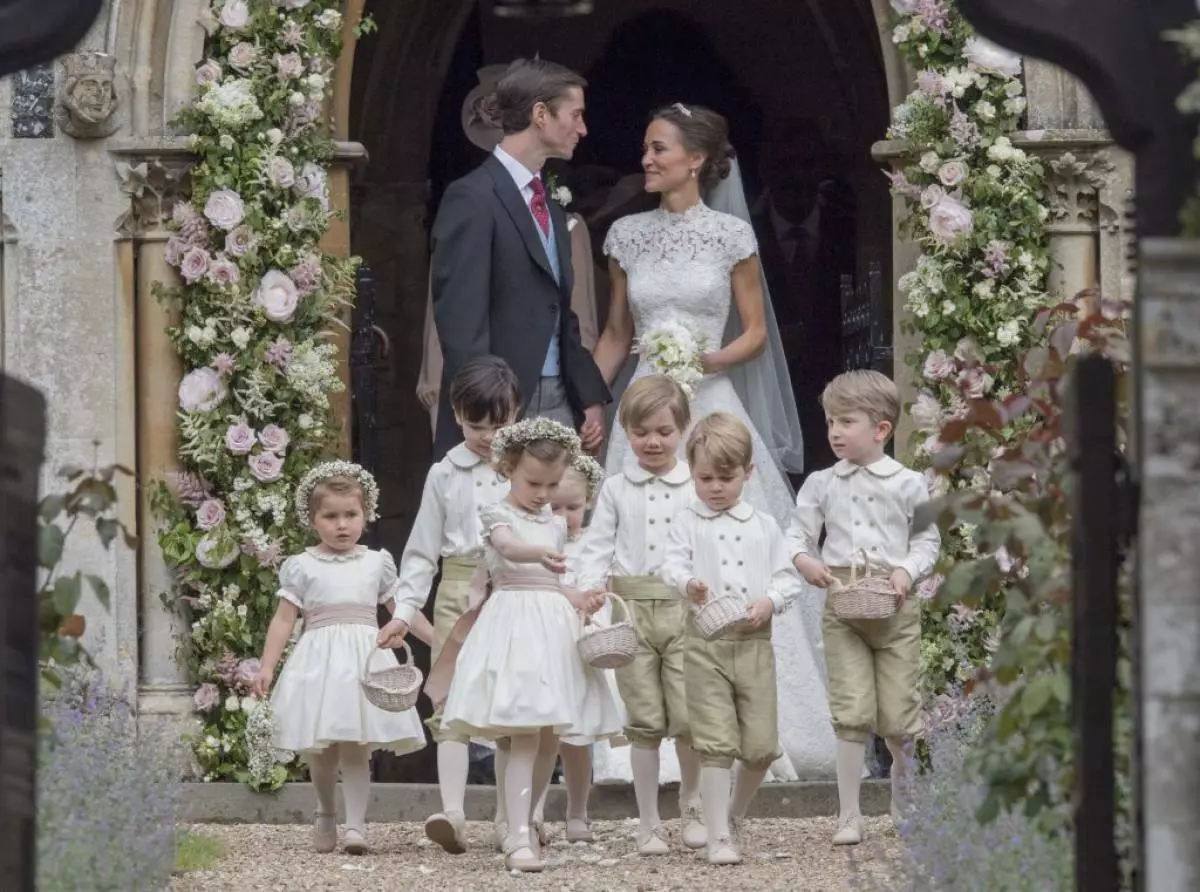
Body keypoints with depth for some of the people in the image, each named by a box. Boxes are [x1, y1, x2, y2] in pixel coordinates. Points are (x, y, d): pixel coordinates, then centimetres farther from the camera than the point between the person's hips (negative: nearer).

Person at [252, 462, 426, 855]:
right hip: (320, 660, 0)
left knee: (356, 747, -7)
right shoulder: (301, 567, 5)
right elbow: (284, 619, 4)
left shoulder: (377, 563, 11)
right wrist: (267, 666, -3)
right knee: (321, 750, 2)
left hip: (364, 660, 0)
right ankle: (326, 813, 26)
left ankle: (356, 824, -7)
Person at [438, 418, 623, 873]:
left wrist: (580, 599, 5)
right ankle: (519, 839, -21)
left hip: (554, 627, 7)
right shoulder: (498, 515, -3)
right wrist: (541, 555, -48)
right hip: (516, 622, -7)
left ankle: (524, 824, 21)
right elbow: (508, 548, -27)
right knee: (525, 735, -17)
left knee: (550, 737, 8)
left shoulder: (555, 525, 18)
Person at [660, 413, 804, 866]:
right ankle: (718, 836, -3)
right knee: (715, 744, -8)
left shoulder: (763, 526, 11)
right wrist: (689, 584, -31)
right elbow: (673, 564, -8)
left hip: (754, 641, 3)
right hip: (706, 642, -3)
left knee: (761, 745, 4)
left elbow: (788, 576, 11)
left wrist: (769, 602, -9)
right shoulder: (688, 522, 4)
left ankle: (736, 815, 30)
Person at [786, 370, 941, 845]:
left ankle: (904, 802, 28)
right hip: (842, 608, 1)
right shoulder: (821, 485, 7)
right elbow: (797, 533, 9)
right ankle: (848, 814, -1)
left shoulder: (908, 485, 2)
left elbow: (927, 539, 5)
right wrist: (804, 559, -13)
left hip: (895, 608, -1)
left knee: (899, 715, 2)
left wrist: (907, 570, -13)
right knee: (852, 713, -7)